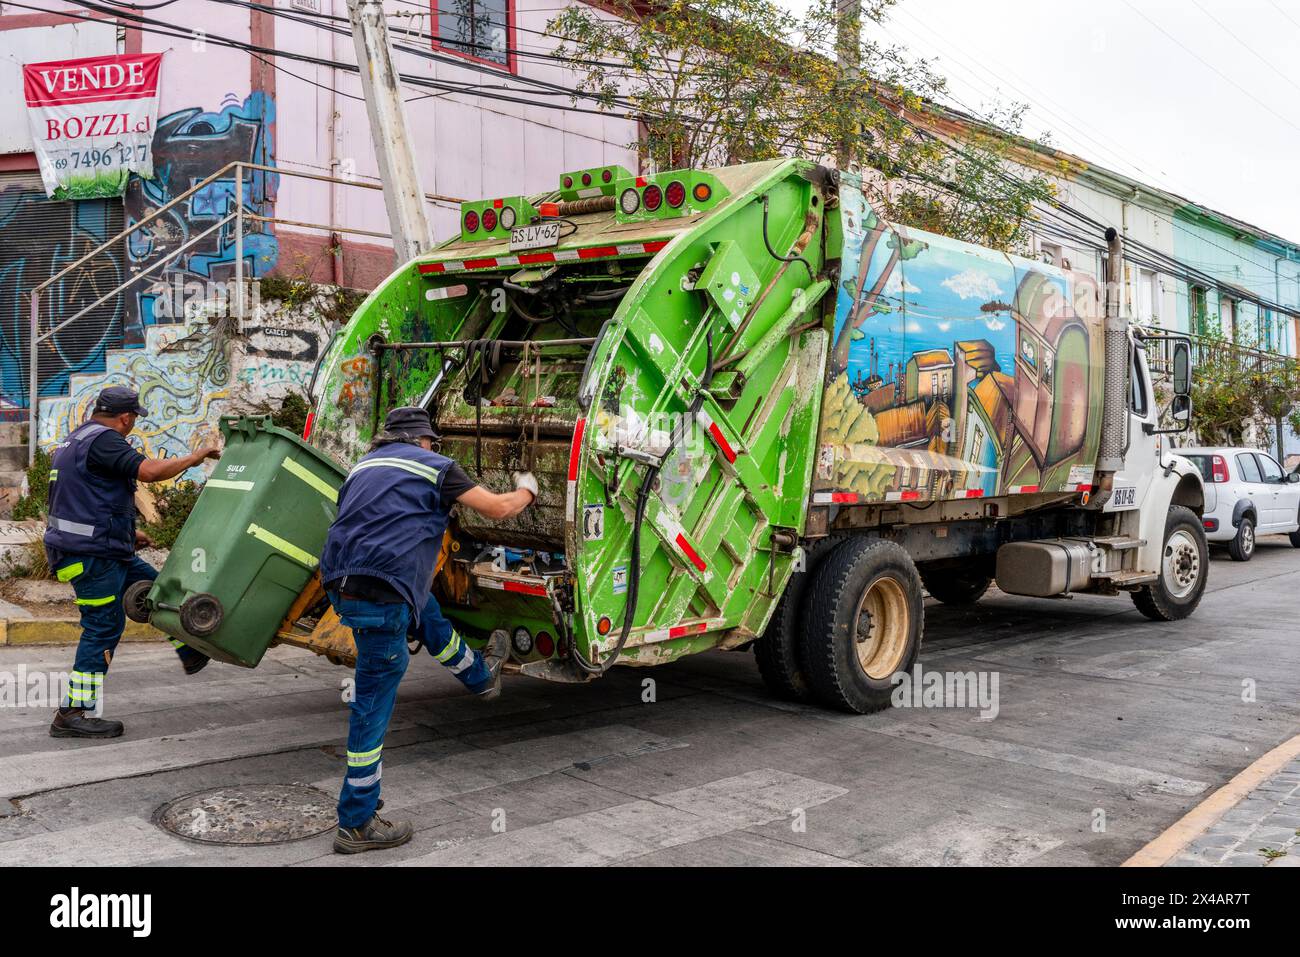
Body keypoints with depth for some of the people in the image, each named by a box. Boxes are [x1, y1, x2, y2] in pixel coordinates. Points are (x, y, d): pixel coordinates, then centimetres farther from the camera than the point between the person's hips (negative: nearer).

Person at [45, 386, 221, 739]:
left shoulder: (77, 439, 18)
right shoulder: (102, 440, -17)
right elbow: (149, 470, -29)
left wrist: (127, 532, 29)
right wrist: (194, 457, -14)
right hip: (91, 554, -11)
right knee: (102, 629, -5)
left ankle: (192, 652, 28)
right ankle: (72, 715, 0)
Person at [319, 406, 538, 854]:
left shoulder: (362, 467, 21)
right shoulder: (435, 467, 4)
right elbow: (498, 508, 3)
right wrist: (527, 490, 25)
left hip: (339, 582, 8)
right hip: (381, 592, -8)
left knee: (425, 611, 32)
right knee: (372, 707, 1)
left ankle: (480, 676, 52)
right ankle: (356, 824, 10)